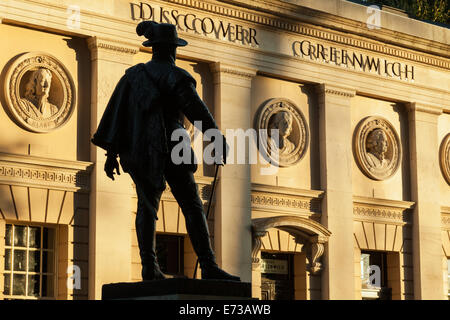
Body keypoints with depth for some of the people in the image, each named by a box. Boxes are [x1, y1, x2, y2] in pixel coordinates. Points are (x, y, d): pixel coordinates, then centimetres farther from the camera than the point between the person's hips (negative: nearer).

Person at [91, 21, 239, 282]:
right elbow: (197, 110, -16)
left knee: (147, 206, 18)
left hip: (139, 151, 5)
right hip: (169, 148, -5)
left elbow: (115, 113, 8)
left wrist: (111, 153, 8)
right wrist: (218, 140, -16)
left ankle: (149, 267, 5)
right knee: (192, 206, -5)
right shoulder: (175, 76, -5)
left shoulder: (133, 75, 12)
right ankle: (209, 267, -15)